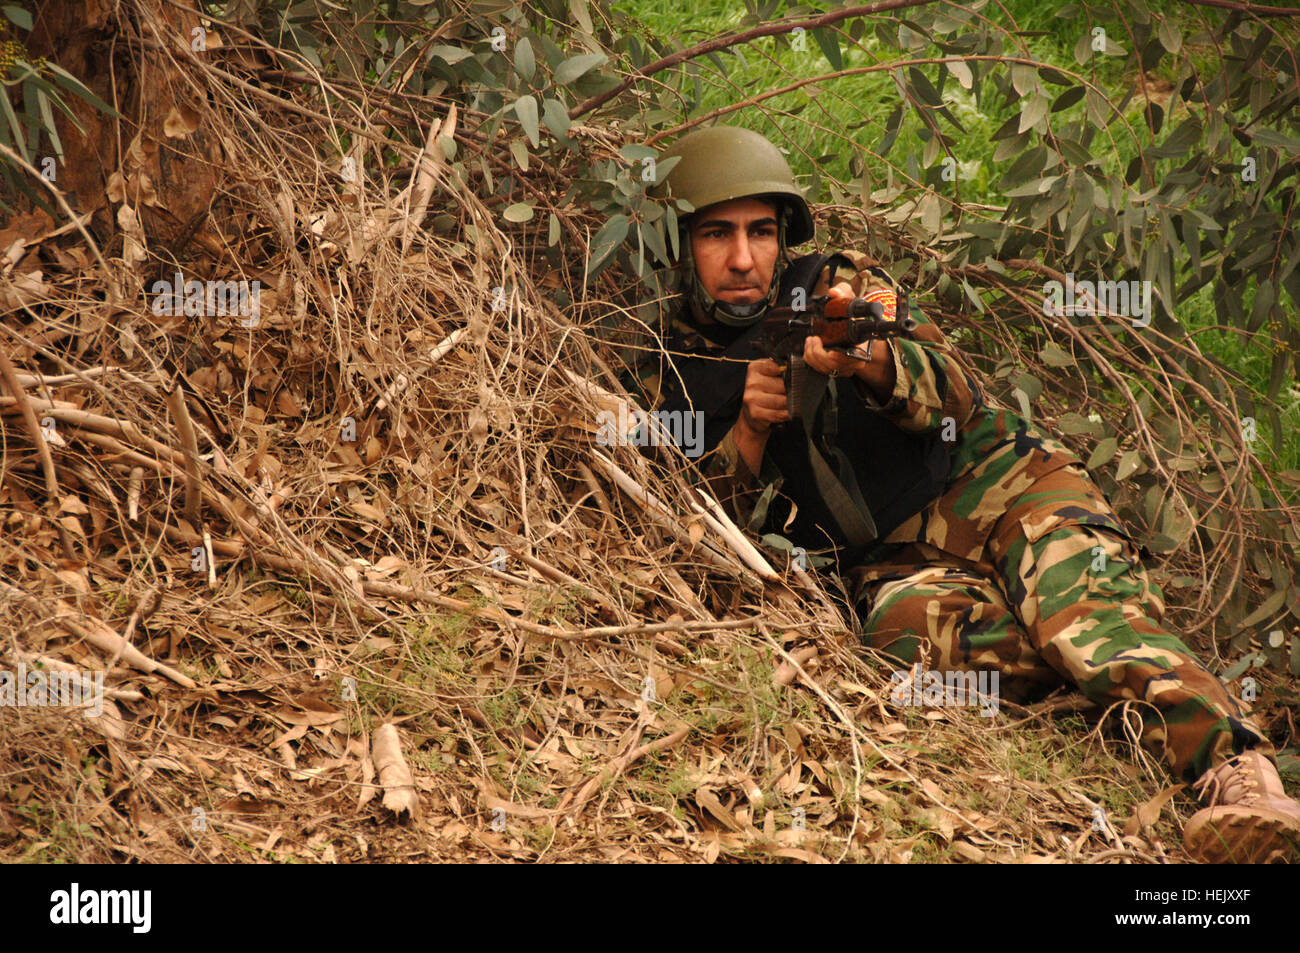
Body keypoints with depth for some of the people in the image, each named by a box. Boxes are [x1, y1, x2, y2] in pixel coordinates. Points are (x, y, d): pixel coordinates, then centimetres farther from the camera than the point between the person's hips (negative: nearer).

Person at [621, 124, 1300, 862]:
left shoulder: (842, 289, 6)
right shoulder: (667, 381, 10)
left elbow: (957, 397, -9)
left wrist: (869, 361, -32)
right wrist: (749, 431, -12)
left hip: (992, 489, -1)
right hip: (892, 558, 1)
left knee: (1082, 613, -33)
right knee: (911, 630, -37)